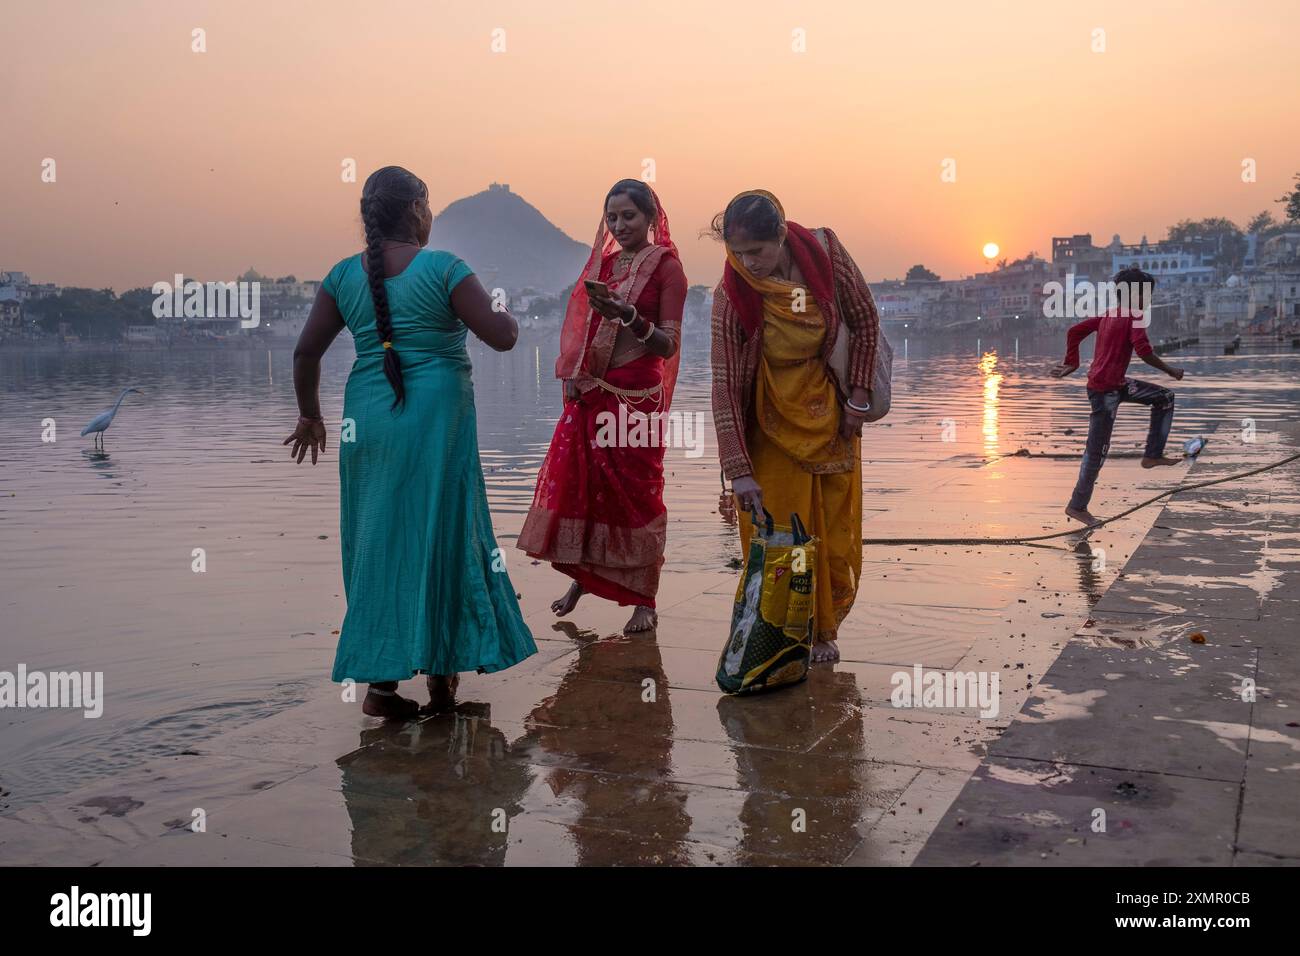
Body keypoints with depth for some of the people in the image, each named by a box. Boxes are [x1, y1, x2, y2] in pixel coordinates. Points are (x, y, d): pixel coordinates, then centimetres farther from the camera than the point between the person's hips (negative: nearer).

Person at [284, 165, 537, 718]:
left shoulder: (344, 275, 5)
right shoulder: (442, 269, -7)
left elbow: (306, 351, 5)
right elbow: (502, 336, -10)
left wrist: (310, 415, 19)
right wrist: (507, 316, 13)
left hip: (368, 421, 4)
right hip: (436, 421, -4)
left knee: (377, 541, 12)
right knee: (439, 538, 8)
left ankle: (380, 680, 12)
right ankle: (440, 675, 16)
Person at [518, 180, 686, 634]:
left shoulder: (666, 267, -3)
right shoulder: (602, 263, 14)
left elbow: (668, 345, -10)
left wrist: (627, 315, -25)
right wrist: (572, 375, 4)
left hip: (637, 397, -5)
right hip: (590, 393, 6)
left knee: (635, 493, -2)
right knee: (574, 481, 4)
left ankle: (644, 600, 6)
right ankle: (581, 576, 23)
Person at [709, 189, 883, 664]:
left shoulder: (825, 252, -16)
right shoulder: (731, 296, -22)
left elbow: (865, 321, -1)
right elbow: (725, 386, -21)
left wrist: (859, 395, -4)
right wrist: (739, 470, -26)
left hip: (830, 411, 2)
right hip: (772, 419, -2)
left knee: (835, 528, 7)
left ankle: (824, 630, 22)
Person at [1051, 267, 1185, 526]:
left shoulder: (1109, 315, 12)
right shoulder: (1135, 317, -12)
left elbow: (1074, 332, 11)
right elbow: (1143, 351, -22)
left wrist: (1072, 364, 14)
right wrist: (1171, 371, -10)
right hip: (1105, 389, -9)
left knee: (1165, 398, 16)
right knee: (1097, 450, -3)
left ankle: (1153, 455, 15)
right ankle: (1077, 506, 3)